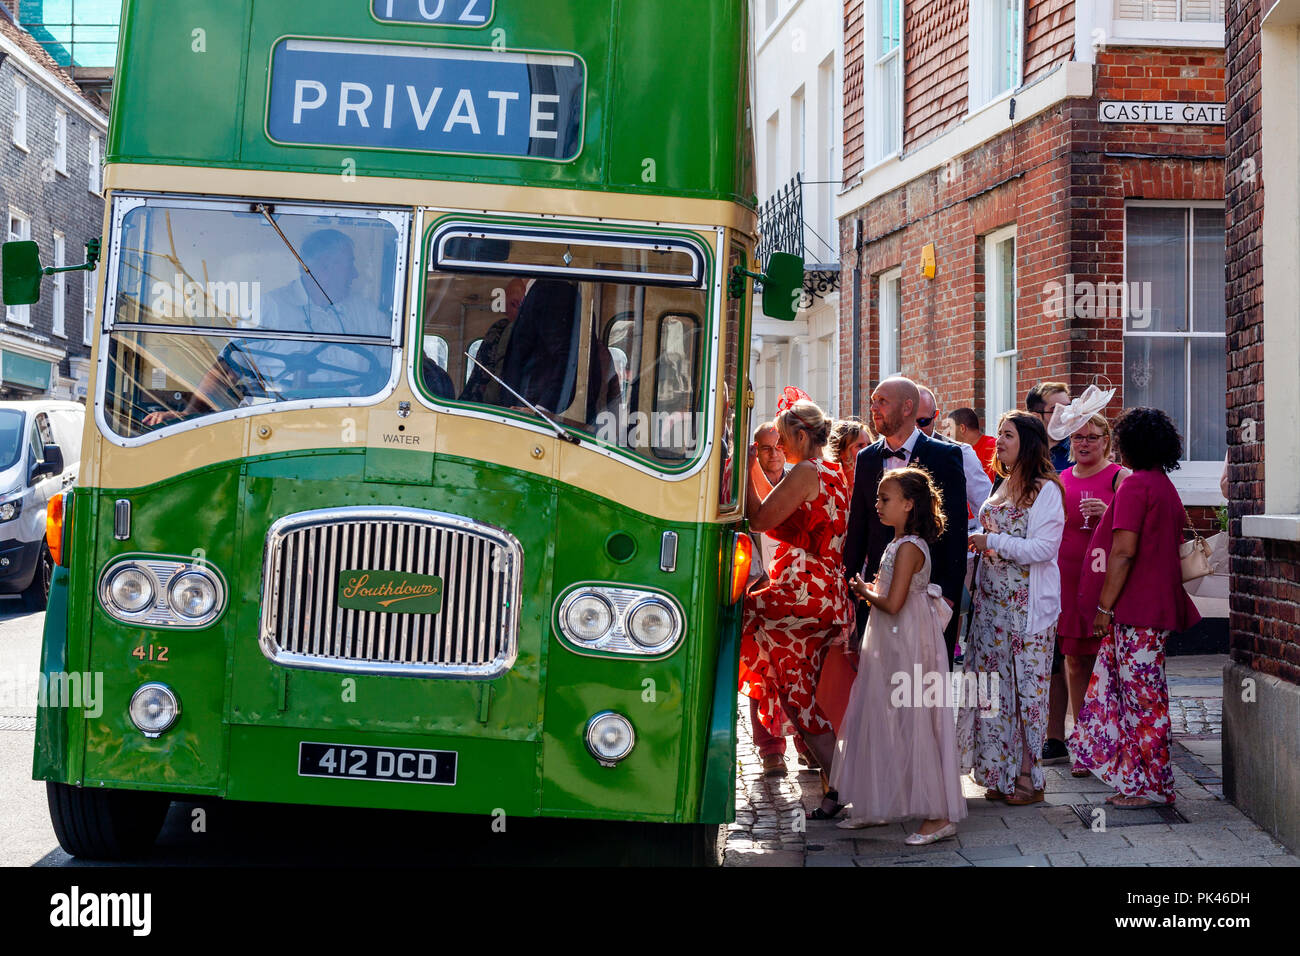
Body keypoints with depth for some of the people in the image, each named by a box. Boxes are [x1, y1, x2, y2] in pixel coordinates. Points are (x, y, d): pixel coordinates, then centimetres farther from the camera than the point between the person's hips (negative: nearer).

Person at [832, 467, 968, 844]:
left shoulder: (909, 547, -18)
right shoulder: (900, 543, 12)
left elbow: (893, 604, -23)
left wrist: (865, 592, -7)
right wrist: (873, 590, 4)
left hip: (908, 647, -10)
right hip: (891, 644, 10)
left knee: (913, 724, -6)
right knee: (881, 721, 15)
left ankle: (940, 816, 1)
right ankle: (877, 805, 25)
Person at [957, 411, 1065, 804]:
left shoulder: (1046, 490, -9)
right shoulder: (1002, 487, 15)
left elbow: (1043, 548, -16)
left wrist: (993, 542, -14)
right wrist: (976, 542, 4)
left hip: (1028, 604, -7)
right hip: (992, 601, 7)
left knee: (1026, 683, -2)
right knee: (994, 684, 7)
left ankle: (1028, 777, 5)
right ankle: (1000, 772, 14)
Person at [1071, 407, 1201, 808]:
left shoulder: (1135, 485, -14)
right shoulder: (1166, 486, 16)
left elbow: (1124, 551, -20)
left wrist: (1105, 606, -15)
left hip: (1136, 609, -10)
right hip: (1159, 605, 10)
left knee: (1142, 694, -3)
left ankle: (1152, 786, 3)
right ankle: (1134, 780, 20)